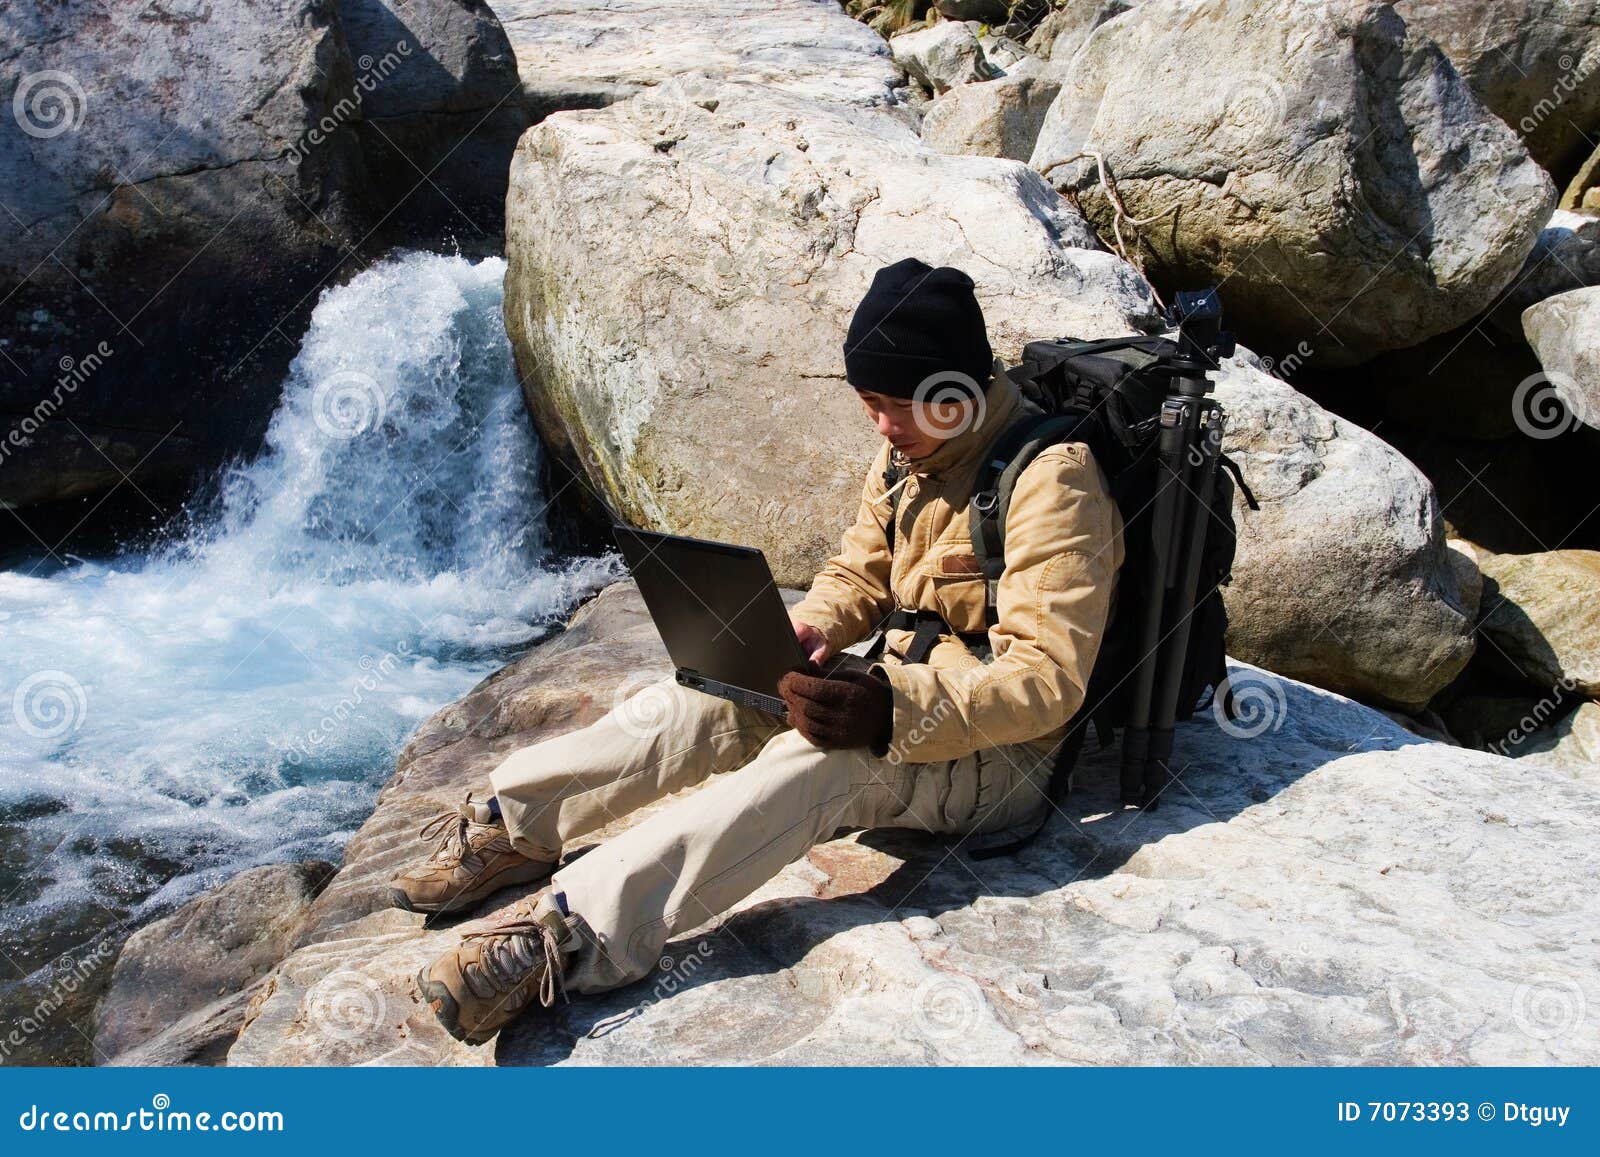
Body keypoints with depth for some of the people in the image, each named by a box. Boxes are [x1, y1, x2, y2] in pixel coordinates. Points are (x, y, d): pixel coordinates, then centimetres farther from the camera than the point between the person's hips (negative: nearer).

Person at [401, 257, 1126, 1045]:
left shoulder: (1052, 479, -22)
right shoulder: (910, 451, 5)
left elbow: (1049, 680, -27)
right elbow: (858, 576, 16)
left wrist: (894, 715, -40)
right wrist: (807, 628, -9)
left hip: (1000, 753, -8)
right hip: (907, 686, 8)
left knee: (812, 763, -36)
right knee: (695, 704, -9)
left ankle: (576, 934, -43)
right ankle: (506, 828, -1)